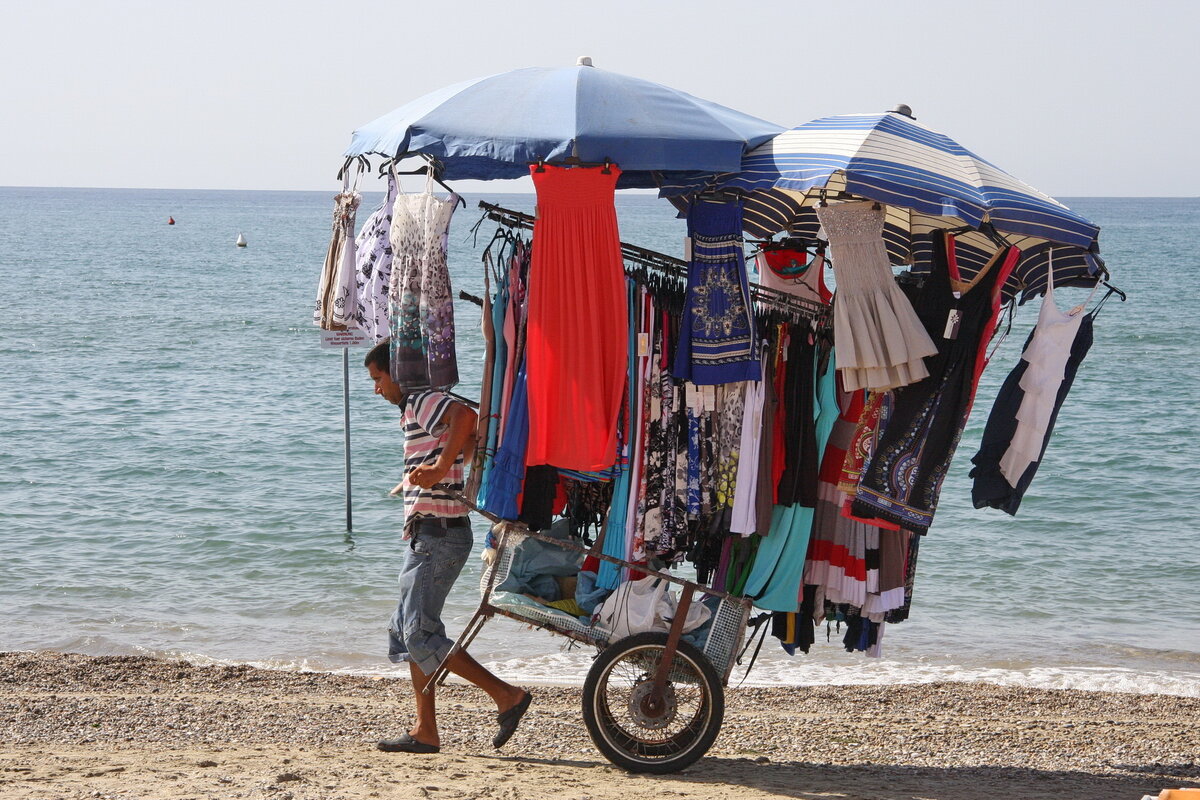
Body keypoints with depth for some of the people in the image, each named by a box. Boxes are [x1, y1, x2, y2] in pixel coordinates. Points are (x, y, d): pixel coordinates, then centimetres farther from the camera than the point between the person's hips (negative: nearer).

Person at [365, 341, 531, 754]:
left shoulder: (424, 402, -12)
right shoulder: (415, 410, 20)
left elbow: (466, 416, -33)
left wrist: (440, 469, -33)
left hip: (438, 534, -11)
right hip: (427, 535, 11)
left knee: (422, 635, -12)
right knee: (406, 632, 11)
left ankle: (507, 696, -7)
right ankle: (425, 732, 11)